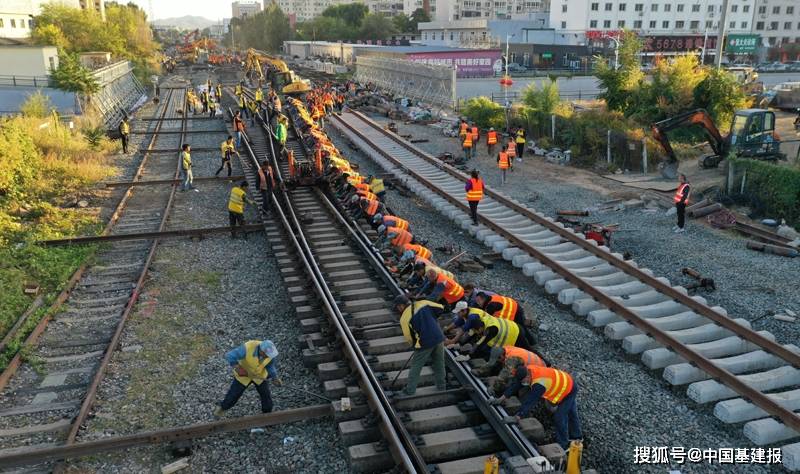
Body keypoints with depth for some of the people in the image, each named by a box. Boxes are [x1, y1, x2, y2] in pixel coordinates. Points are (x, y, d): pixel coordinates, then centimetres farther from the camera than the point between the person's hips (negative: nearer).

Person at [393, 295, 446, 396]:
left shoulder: (404, 318, -6)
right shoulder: (423, 303, 2)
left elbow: (408, 337, 1)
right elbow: (440, 308, 8)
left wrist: (414, 345, 21)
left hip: (425, 343, -4)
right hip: (438, 338, 5)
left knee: (415, 367, 11)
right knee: (439, 364, 21)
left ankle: (410, 391, 17)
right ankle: (441, 386, 32)